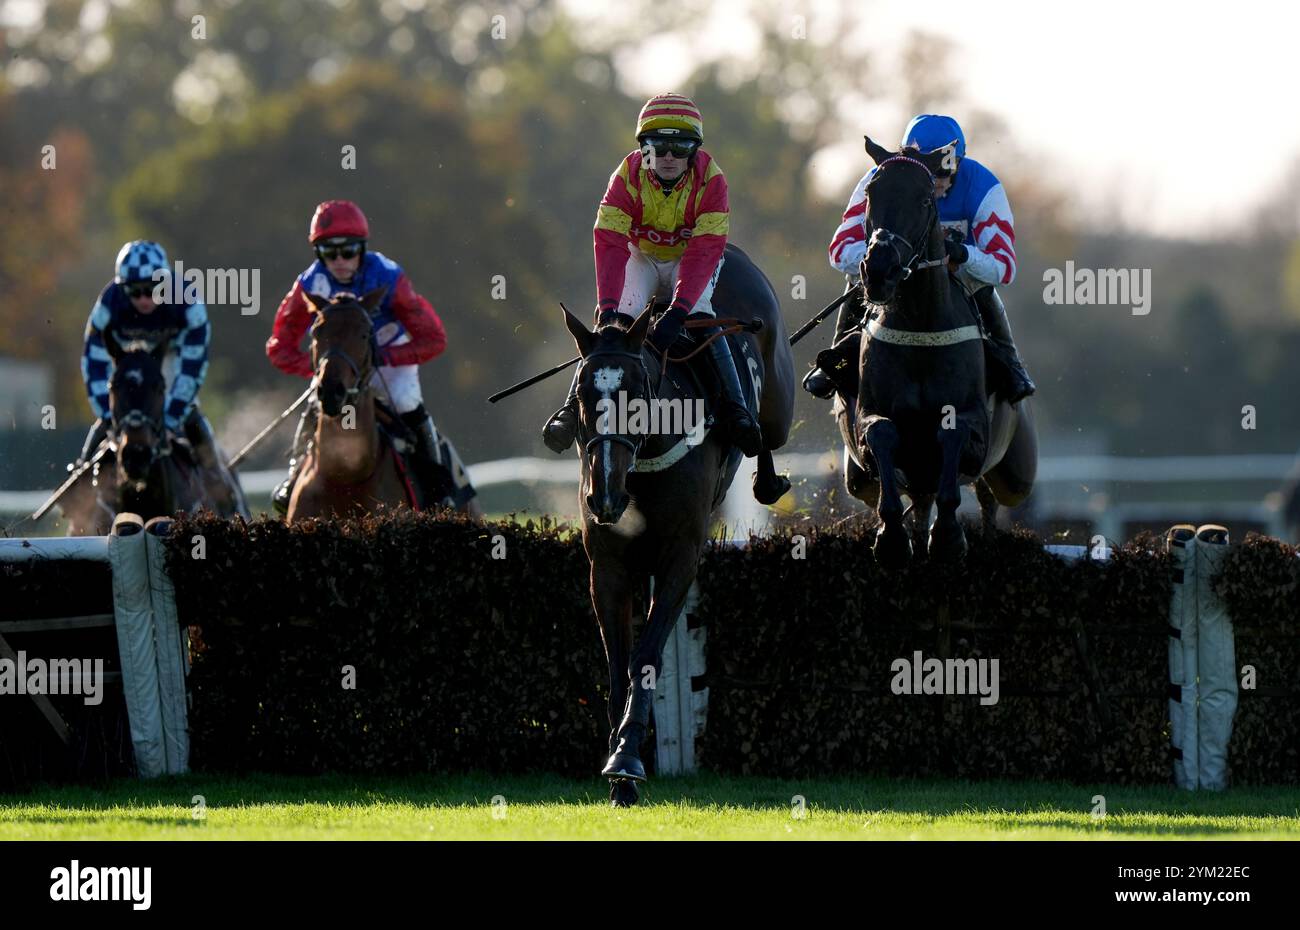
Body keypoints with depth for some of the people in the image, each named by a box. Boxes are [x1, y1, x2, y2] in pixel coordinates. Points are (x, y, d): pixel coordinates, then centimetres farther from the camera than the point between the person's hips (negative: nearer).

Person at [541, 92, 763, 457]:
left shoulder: (709, 180, -26)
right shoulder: (628, 176, -25)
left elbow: (705, 252, -32)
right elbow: (609, 244, -30)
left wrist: (678, 310, -44)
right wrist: (608, 307, -43)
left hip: (689, 260, -1)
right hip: (641, 257, 1)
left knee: (702, 319, -26)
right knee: (614, 325, -21)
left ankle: (735, 410, -24)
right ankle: (573, 406, -19)